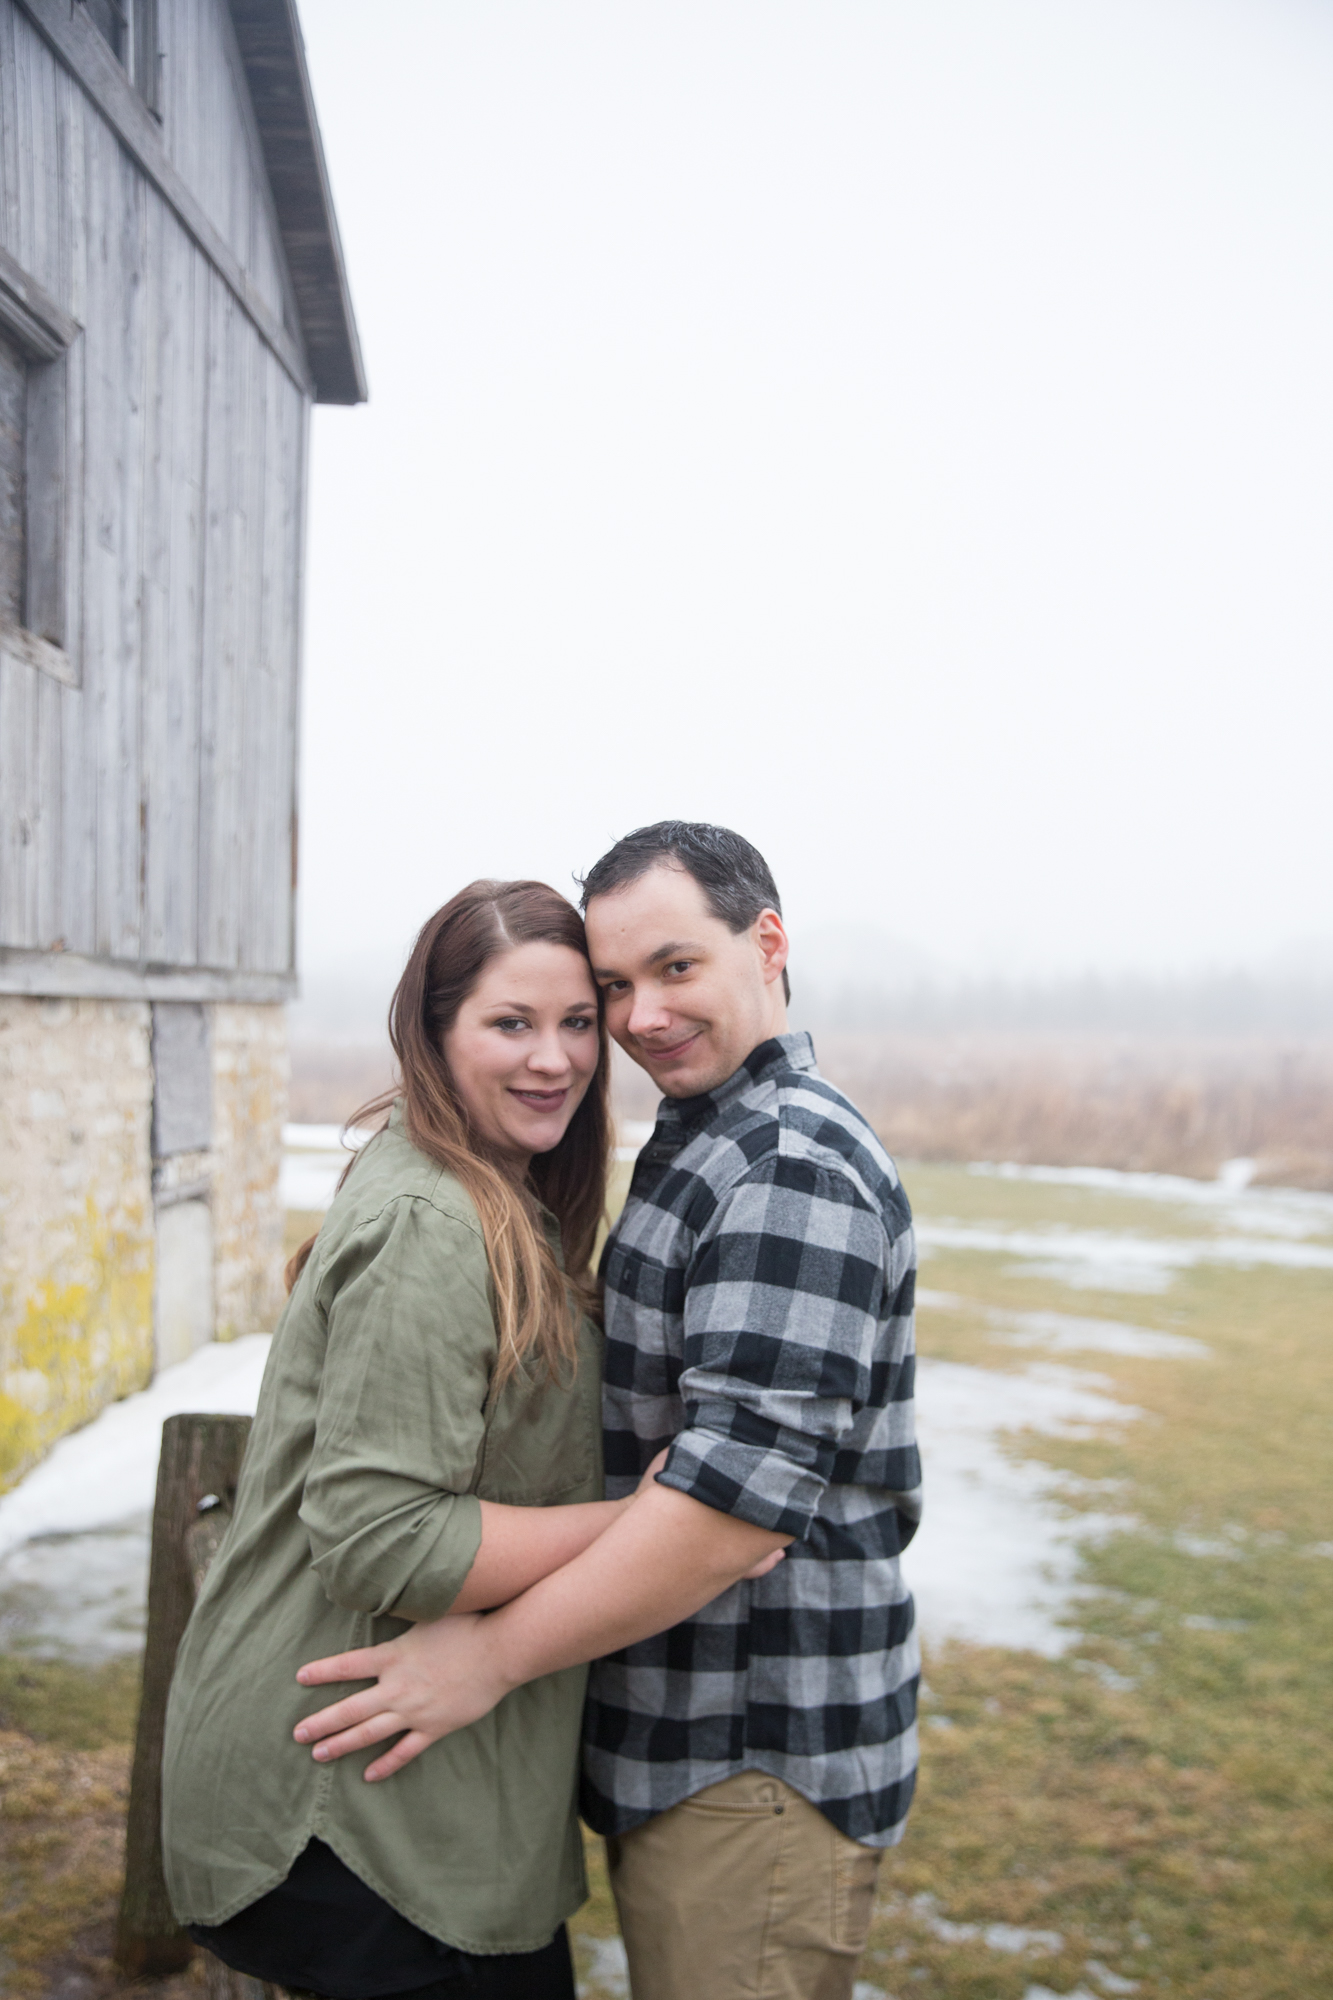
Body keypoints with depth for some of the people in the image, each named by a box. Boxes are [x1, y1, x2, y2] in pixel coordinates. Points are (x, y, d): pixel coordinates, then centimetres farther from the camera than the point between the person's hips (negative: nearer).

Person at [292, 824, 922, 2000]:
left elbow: (743, 1494, -27)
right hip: (690, 1737, 10)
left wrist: (496, 1655, -20)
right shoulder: (702, 1144, 13)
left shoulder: (792, 1166, -21)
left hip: (761, 1764, -10)